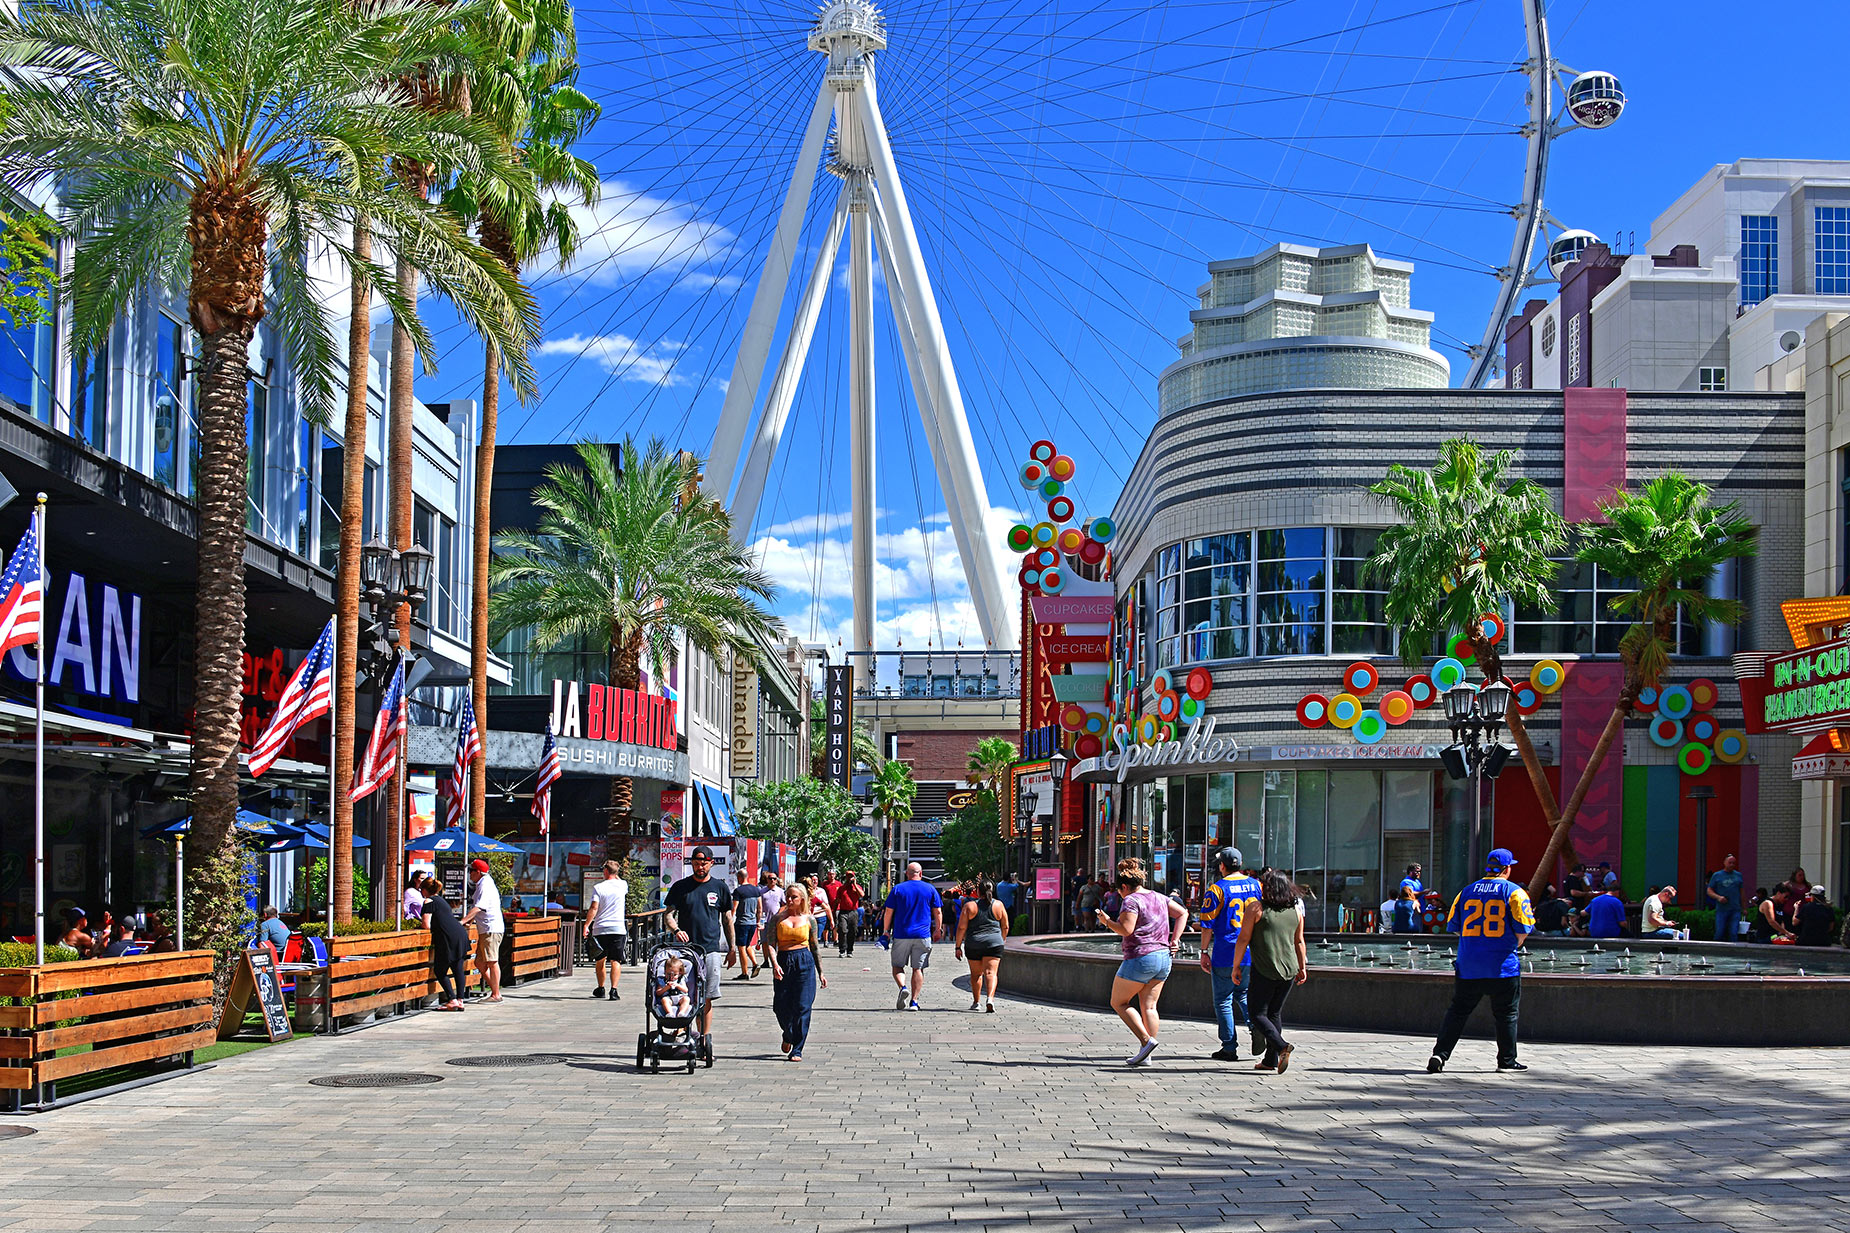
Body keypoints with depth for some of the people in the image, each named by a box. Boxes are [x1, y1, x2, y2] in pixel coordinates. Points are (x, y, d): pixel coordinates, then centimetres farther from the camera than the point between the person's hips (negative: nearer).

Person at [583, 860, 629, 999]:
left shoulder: (598, 888, -2)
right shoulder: (623, 885, 5)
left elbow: (594, 908, -11)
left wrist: (586, 925, -8)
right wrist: (616, 875, 32)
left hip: (600, 929, 0)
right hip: (618, 929, 0)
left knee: (600, 960, 15)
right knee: (616, 961, -4)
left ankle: (601, 989, 26)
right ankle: (613, 989, -18)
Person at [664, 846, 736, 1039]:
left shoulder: (720, 887, 9)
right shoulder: (680, 887, 6)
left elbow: (727, 920, 15)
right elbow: (668, 915, 3)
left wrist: (732, 949, 13)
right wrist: (676, 930, -18)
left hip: (711, 950, 0)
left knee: (706, 1000, 0)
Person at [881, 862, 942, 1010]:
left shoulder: (897, 889, 2)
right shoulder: (930, 889, 4)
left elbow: (888, 912, 2)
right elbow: (938, 912, 6)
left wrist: (886, 930, 12)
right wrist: (938, 930, 17)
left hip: (901, 935, -1)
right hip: (923, 936, 1)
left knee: (897, 966, 11)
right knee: (918, 968, 6)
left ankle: (903, 987, -16)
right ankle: (913, 1001, 2)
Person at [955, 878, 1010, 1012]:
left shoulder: (969, 906, -2)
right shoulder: (998, 905, 4)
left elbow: (961, 928, -4)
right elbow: (1005, 927, 10)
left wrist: (958, 947, 2)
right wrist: (1001, 940, 26)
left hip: (973, 944, 0)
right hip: (993, 943, 0)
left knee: (976, 974, 14)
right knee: (991, 972, -6)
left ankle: (976, 1002, 22)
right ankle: (990, 998, -26)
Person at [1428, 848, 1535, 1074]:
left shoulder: (1466, 891, 9)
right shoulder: (1514, 892, -3)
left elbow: (1453, 925, 12)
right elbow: (1523, 927, -8)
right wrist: (1513, 946, 10)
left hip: (1468, 966, 4)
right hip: (1503, 965, -3)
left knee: (1457, 1011, 8)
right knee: (1506, 1013, 10)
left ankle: (1440, 1054, -1)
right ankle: (1506, 1060, 15)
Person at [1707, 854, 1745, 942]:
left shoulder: (1738, 875, 12)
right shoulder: (1716, 875, 8)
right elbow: (1709, 891, 8)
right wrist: (1718, 897, -11)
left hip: (1735, 910, 1)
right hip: (1721, 909, -1)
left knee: (1733, 934, -6)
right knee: (1719, 933, -3)